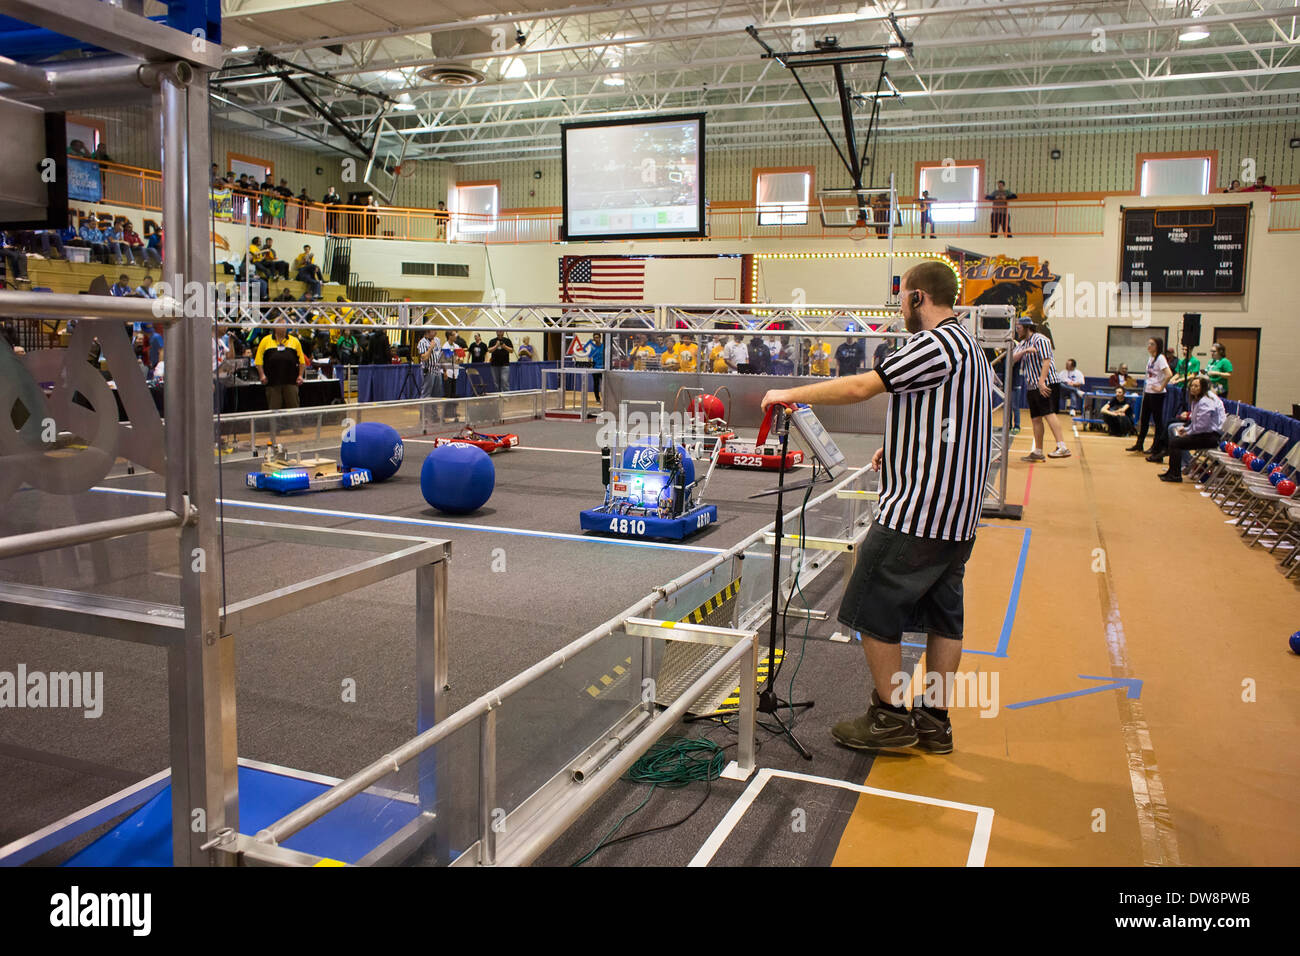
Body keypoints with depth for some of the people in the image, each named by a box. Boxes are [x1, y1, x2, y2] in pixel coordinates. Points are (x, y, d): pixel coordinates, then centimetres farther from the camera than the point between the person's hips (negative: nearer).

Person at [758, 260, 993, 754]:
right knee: (943, 615, 13)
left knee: (874, 611, 2)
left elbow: (862, 386, -21)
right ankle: (935, 722, 22)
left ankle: (891, 717, 10)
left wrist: (791, 394, -12)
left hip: (915, 510, -10)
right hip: (956, 514, 10)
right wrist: (899, 446, 16)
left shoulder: (935, 344, -16)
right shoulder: (968, 345, 16)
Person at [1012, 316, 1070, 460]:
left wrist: (1041, 381, -27)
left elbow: (1046, 361, -17)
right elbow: (1014, 358, 8)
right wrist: (1024, 351, -12)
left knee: (1048, 413, -21)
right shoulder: (1024, 342, 19)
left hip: (1047, 384, -9)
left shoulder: (1040, 339, -8)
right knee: (1035, 418, 8)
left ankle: (1062, 447, -29)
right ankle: (1038, 452, 13)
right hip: (1032, 386, 9)